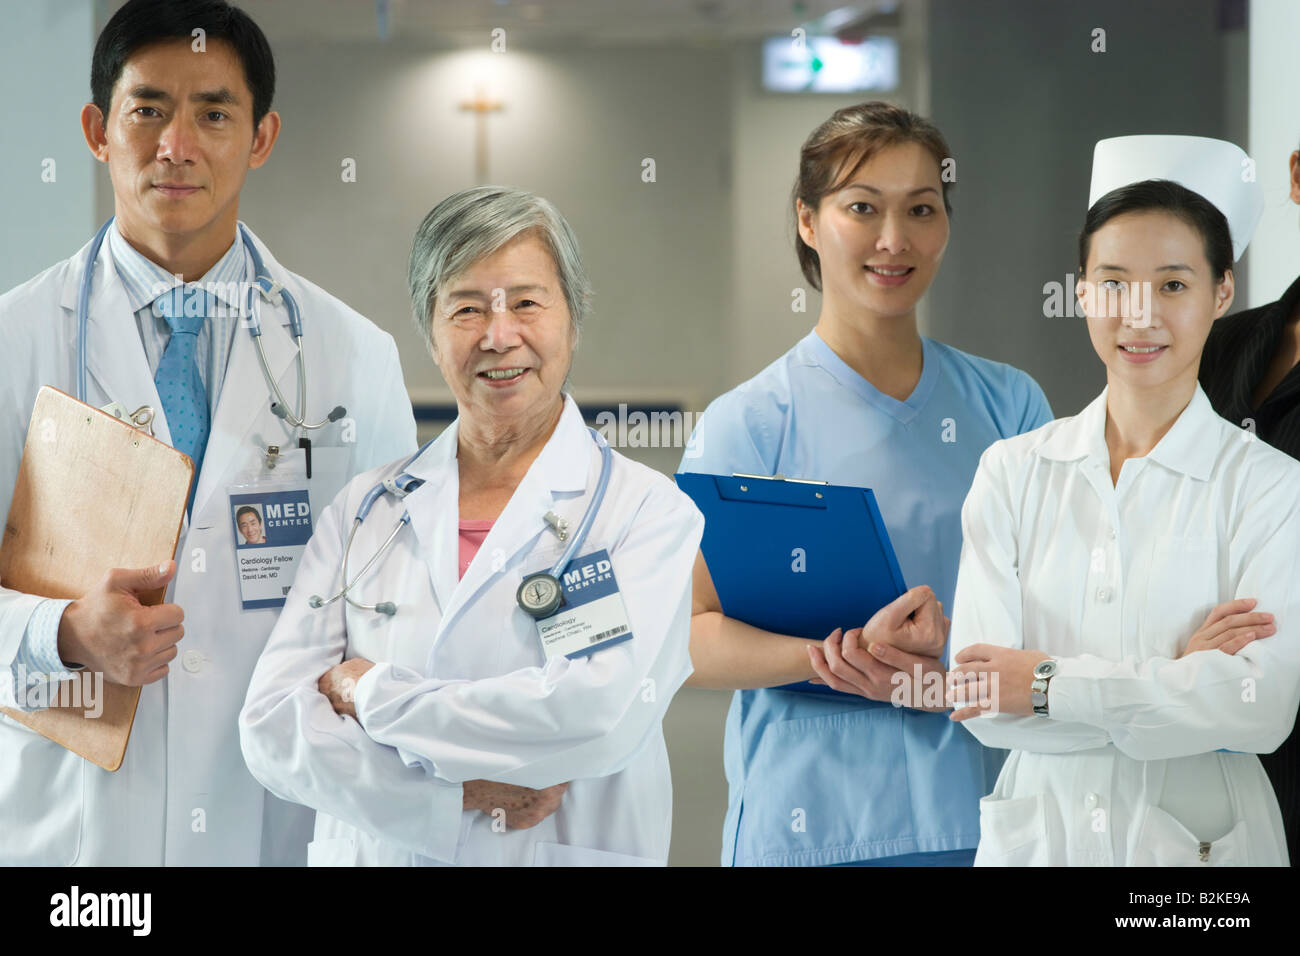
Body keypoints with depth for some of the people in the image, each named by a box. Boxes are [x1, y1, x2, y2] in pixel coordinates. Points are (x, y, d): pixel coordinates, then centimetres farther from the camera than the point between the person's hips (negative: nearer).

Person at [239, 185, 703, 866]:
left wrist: (371, 694, -11)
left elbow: (601, 715, -18)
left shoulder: (650, 511, -4)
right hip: (370, 849, 2)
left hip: (563, 853, -2)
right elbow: (272, 726, -3)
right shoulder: (366, 510, 5)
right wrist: (460, 797, -15)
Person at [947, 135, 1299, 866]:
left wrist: (1048, 683, -15)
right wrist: (1172, 679, -17)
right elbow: (980, 704, -10)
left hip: (1202, 839, -2)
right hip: (1037, 832, 2)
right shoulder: (1012, 472, -1)